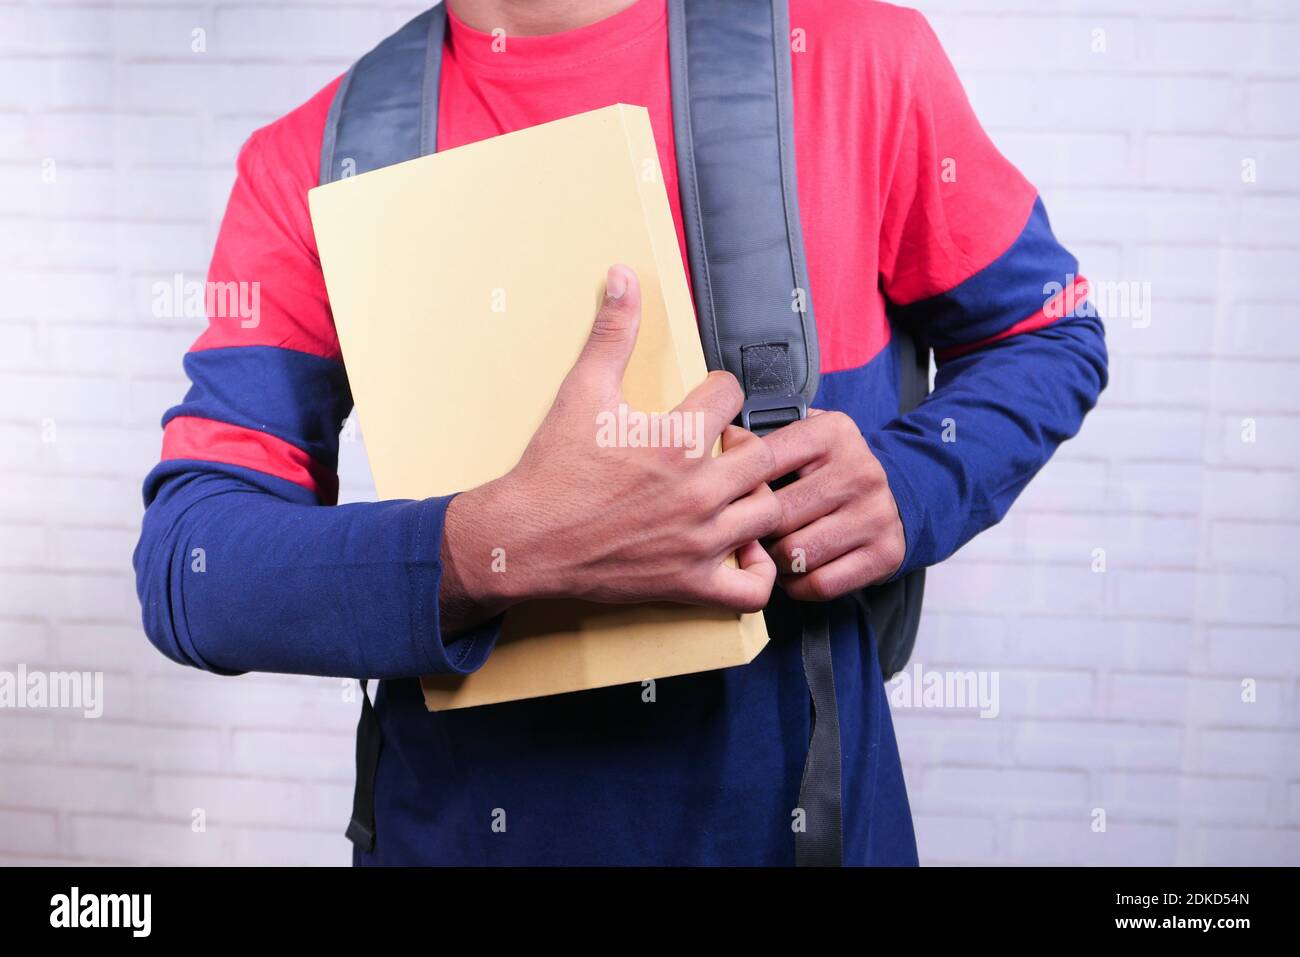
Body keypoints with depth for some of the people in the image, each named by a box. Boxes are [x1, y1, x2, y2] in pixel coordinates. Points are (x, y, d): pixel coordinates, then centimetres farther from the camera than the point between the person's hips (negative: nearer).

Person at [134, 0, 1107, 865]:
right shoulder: (308, 161, -8)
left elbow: (1051, 336, 3)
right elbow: (187, 567, -14)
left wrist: (908, 488, -17)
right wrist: (498, 549, -31)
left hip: (801, 814, 0)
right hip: (460, 827, 1)